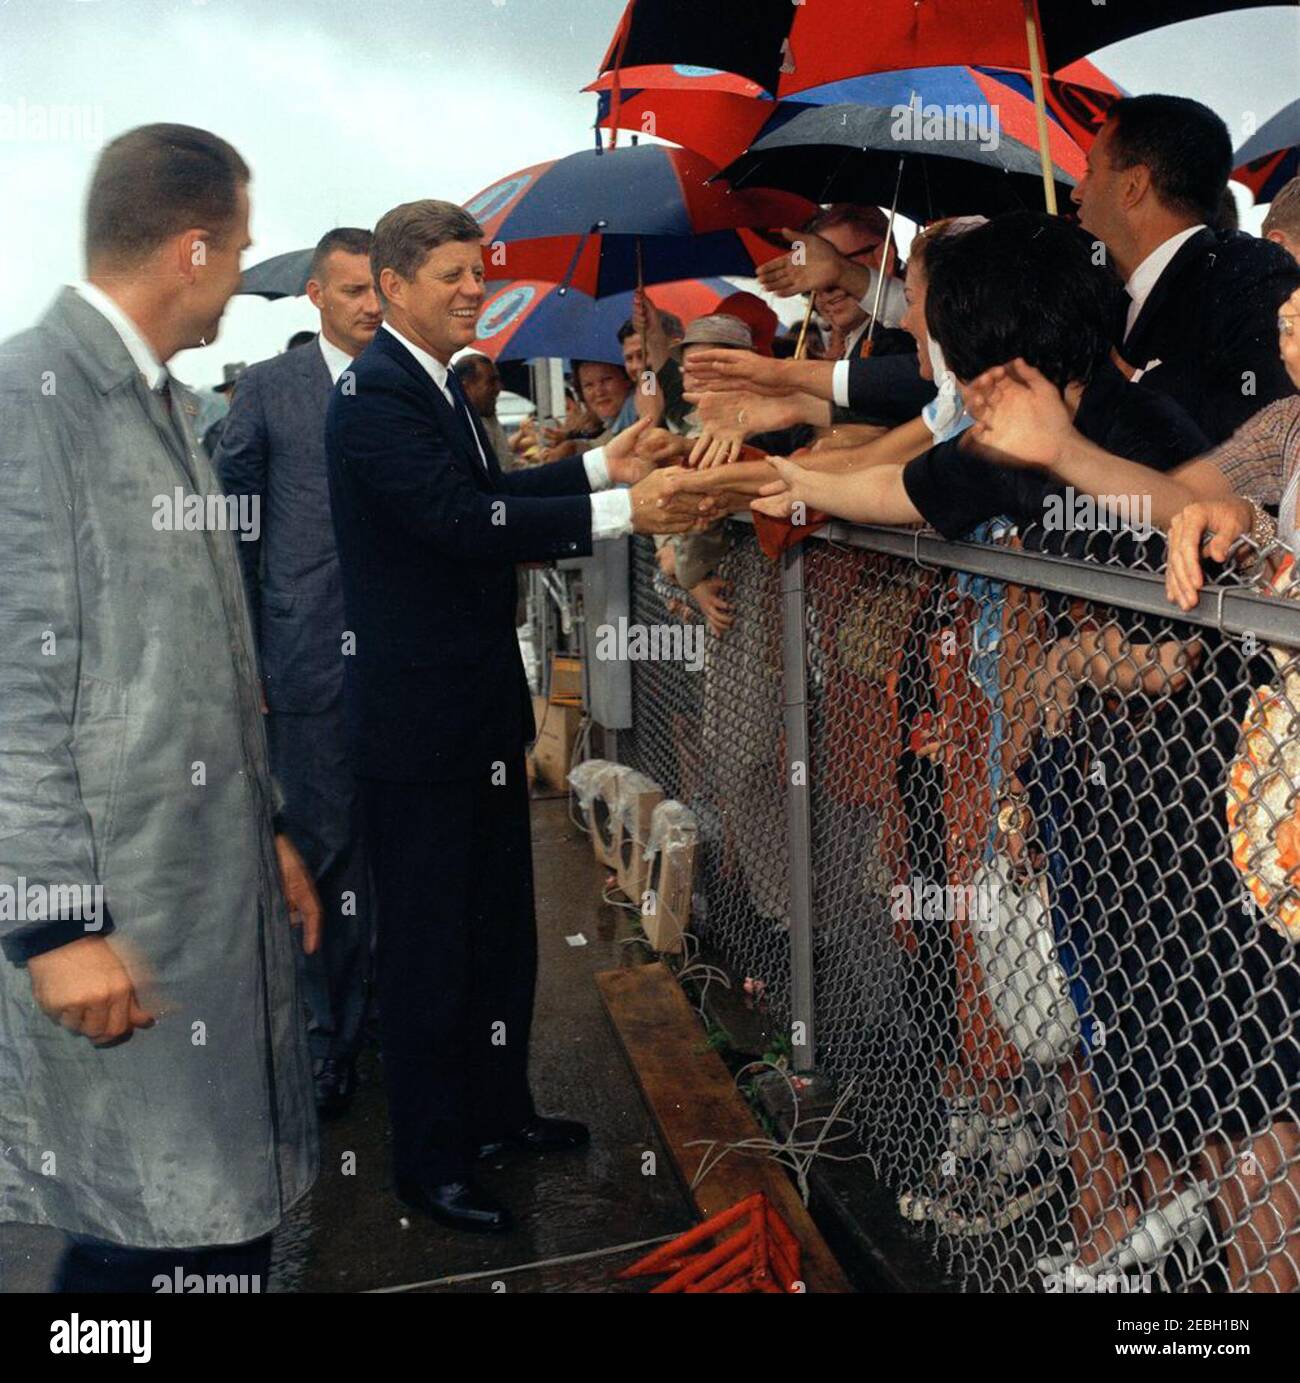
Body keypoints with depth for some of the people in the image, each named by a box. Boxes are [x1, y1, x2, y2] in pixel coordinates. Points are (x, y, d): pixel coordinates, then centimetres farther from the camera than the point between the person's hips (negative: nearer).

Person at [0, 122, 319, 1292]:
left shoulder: (162, 401, 15)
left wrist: (264, 829, 18)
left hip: (220, 893, 8)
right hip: (113, 917, -8)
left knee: (232, 1215, 14)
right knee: (157, 1236, 4)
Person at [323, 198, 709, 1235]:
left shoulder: (441, 383, 14)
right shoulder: (376, 396, -18)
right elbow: (463, 518, -29)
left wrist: (600, 466, 8)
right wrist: (620, 511, -32)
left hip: (483, 701, 10)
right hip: (420, 715, -10)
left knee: (500, 925, 20)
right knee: (429, 944, 3)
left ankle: (499, 1107, 38)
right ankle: (431, 1161, 20)